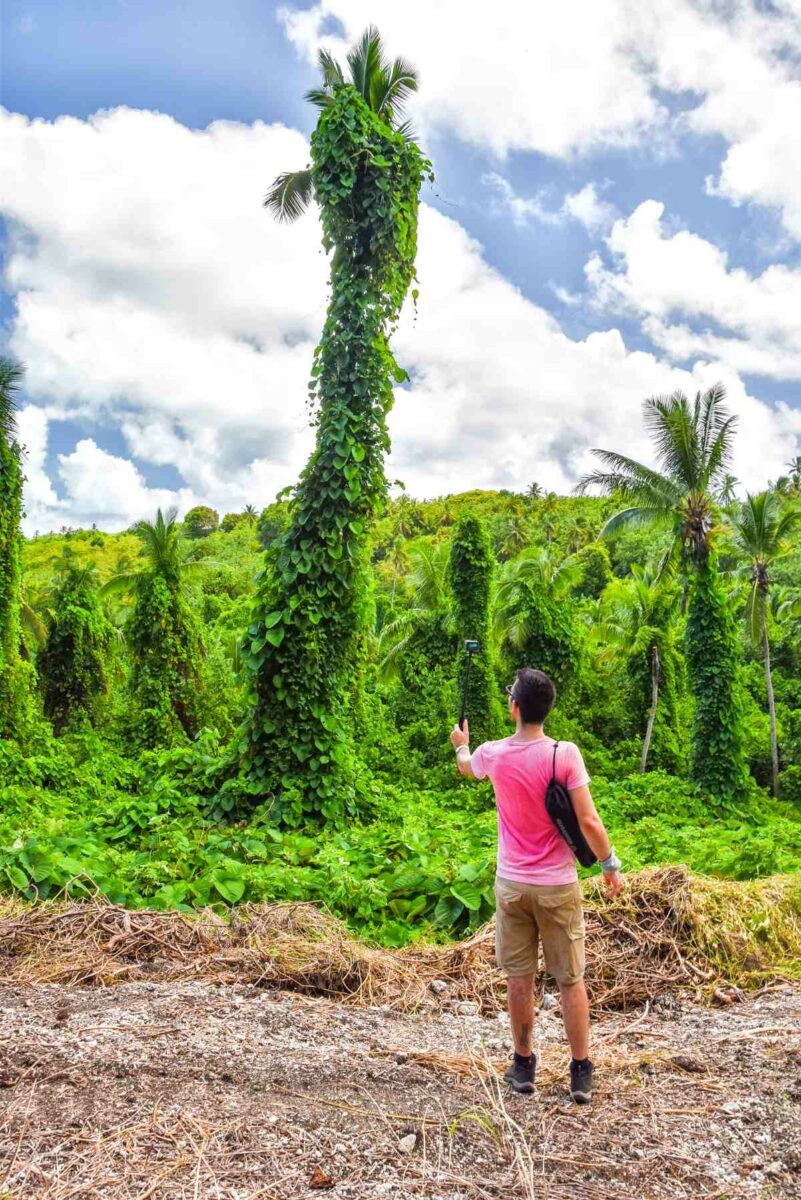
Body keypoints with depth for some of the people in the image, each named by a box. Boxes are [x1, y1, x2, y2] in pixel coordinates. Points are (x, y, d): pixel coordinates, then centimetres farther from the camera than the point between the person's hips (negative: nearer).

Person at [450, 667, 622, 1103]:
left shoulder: (492, 754, -7)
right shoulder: (564, 754, -15)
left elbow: (466, 767, 19)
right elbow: (588, 821, -16)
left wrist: (461, 743, 41)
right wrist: (610, 864, 0)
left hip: (512, 884, 2)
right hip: (558, 886, -1)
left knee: (518, 979, 13)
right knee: (571, 981, 11)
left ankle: (523, 1066, 26)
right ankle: (581, 1074, 19)